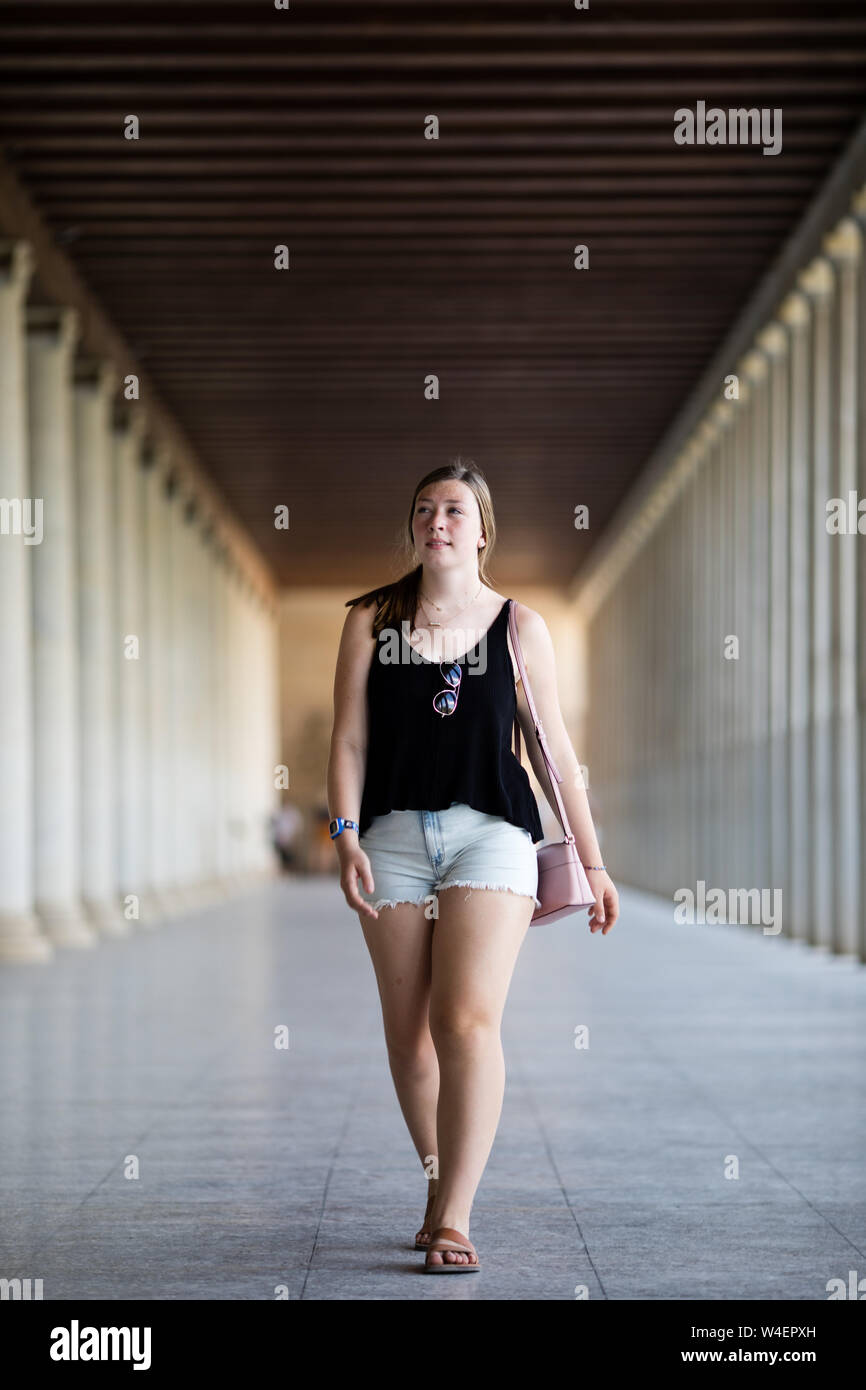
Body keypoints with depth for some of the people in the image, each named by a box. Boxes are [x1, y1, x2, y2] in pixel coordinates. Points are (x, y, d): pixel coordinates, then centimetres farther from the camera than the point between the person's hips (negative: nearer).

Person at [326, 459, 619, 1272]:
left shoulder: (518, 627, 7)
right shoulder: (371, 622, 9)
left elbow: (553, 748, 10)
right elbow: (349, 740, 5)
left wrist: (591, 861, 10)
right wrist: (346, 837, -8)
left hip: (490, 832, -2)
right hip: (395, 833, 2)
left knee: (467, 1022, -15)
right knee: (408, 1031, 4)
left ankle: (452, 1221, -16)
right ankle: (440, 1187, 21)